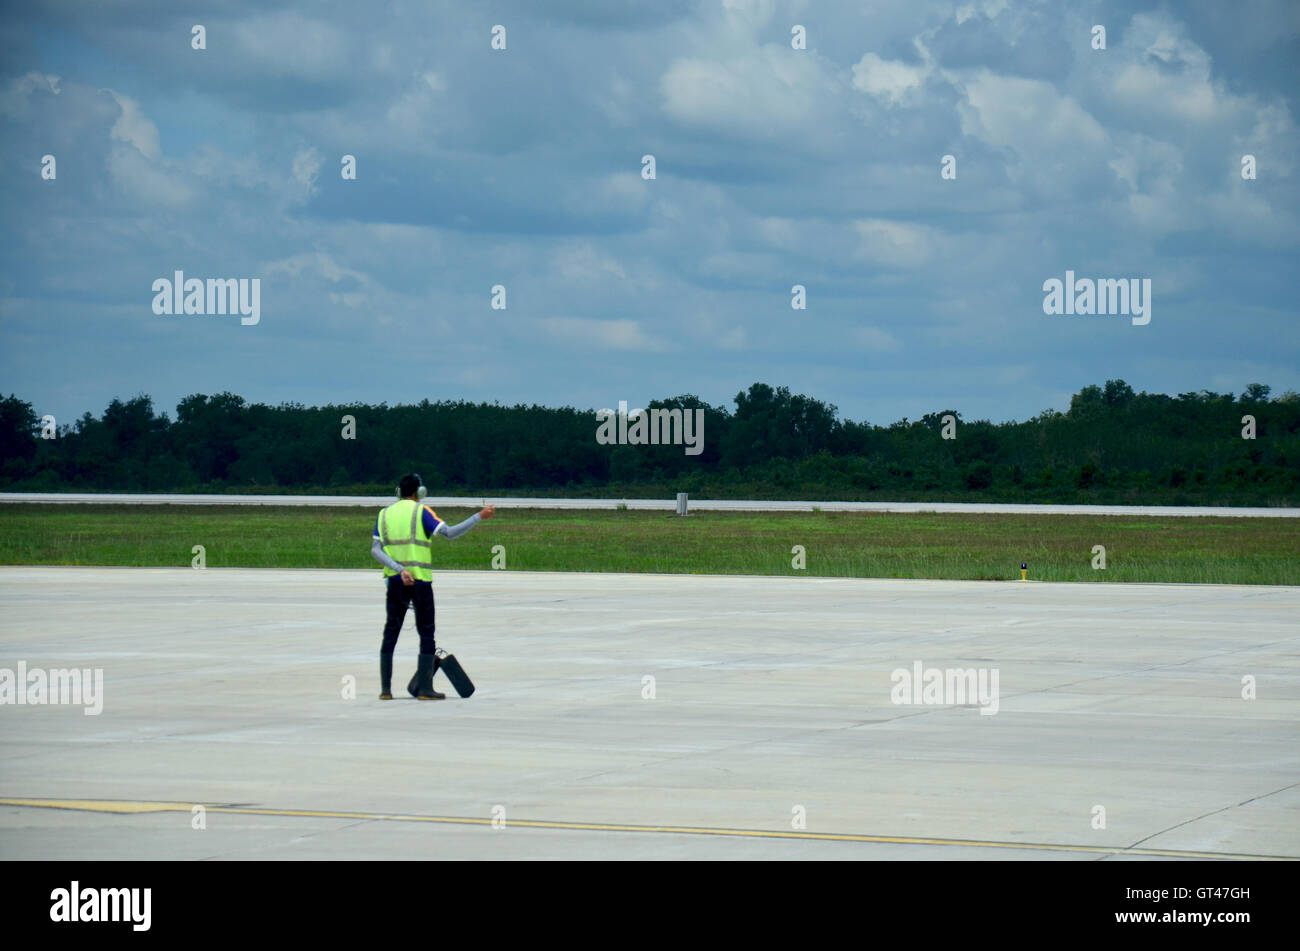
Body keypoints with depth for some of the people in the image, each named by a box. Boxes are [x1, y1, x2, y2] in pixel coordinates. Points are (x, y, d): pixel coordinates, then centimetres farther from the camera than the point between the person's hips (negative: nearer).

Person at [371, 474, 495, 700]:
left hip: (395, 580, 4)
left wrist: (399, 570, -12)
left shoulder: (384, 515, 9)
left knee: (391, 633, 10)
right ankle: (424, 688, -2)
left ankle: (385, 688, 7)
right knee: (426, 634, 3)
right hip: (420, 580, -4)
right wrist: (479, 517, -14)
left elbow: (375, 549, -2)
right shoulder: (421, 512, -4)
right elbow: (449, 533, -15)